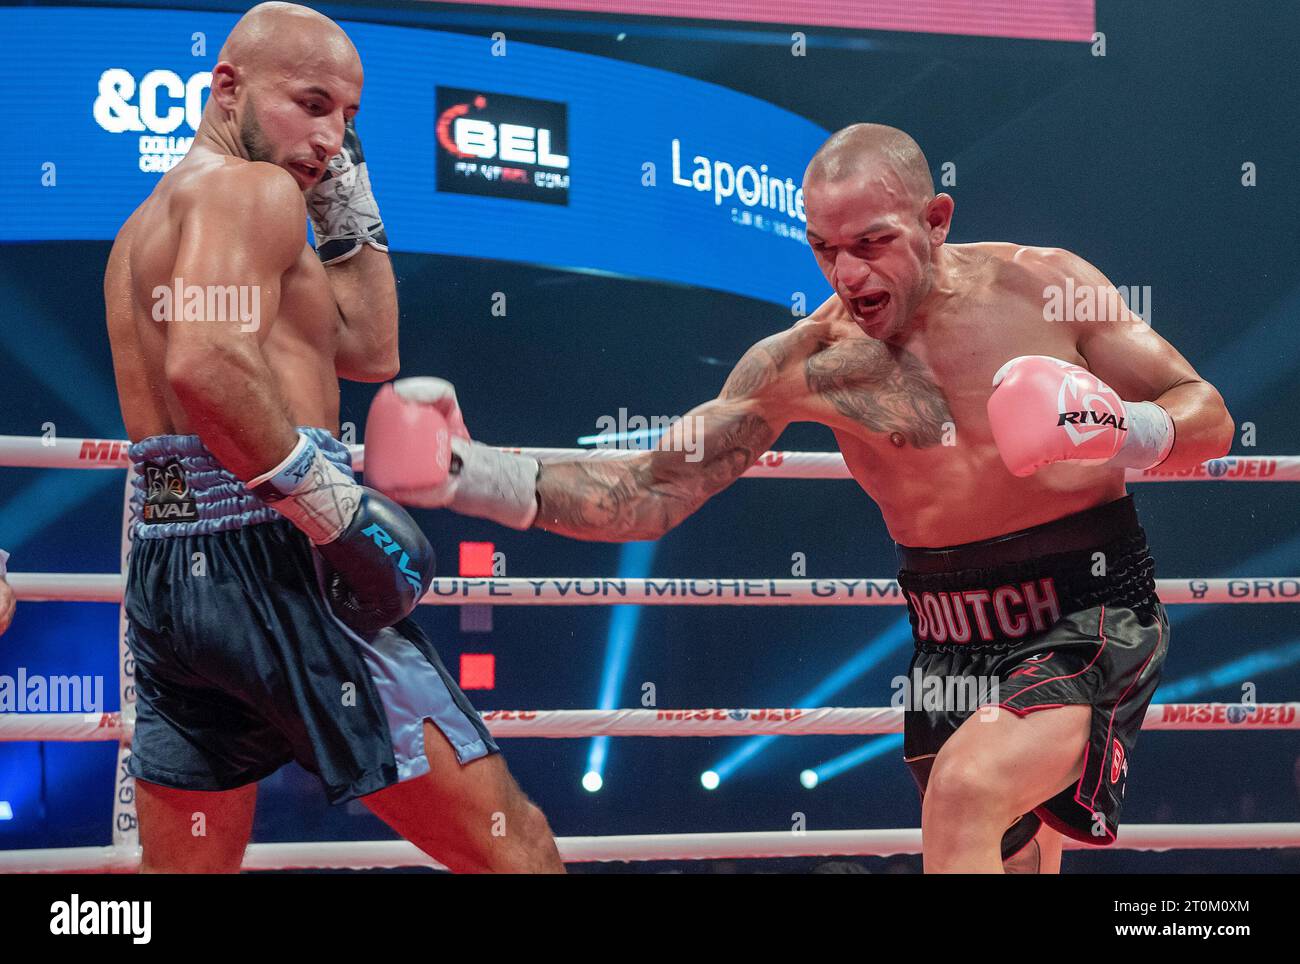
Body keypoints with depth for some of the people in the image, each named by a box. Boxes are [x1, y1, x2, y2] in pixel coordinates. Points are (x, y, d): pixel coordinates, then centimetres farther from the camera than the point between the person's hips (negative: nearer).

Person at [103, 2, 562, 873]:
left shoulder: (153, 221, 23)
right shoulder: (252, 190, -7)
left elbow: (368, 352, 26)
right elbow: (206, 362, -27)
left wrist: (346, 201, 23)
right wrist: (335, 504, -24)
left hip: (164, 572, 10)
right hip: (270, 561, -10)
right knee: (515, 850, -6)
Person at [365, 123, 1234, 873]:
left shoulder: (1043, 286, -9)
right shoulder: (808, 363, -5)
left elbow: (1210, 419, -2)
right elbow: (650, 495, -7)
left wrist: (1120, 429, -25)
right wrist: (475, 476, -21)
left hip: (1093, 616, -3)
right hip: (953, 641, 4)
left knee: (965, 787, -28)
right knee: (1008, 857, 13)